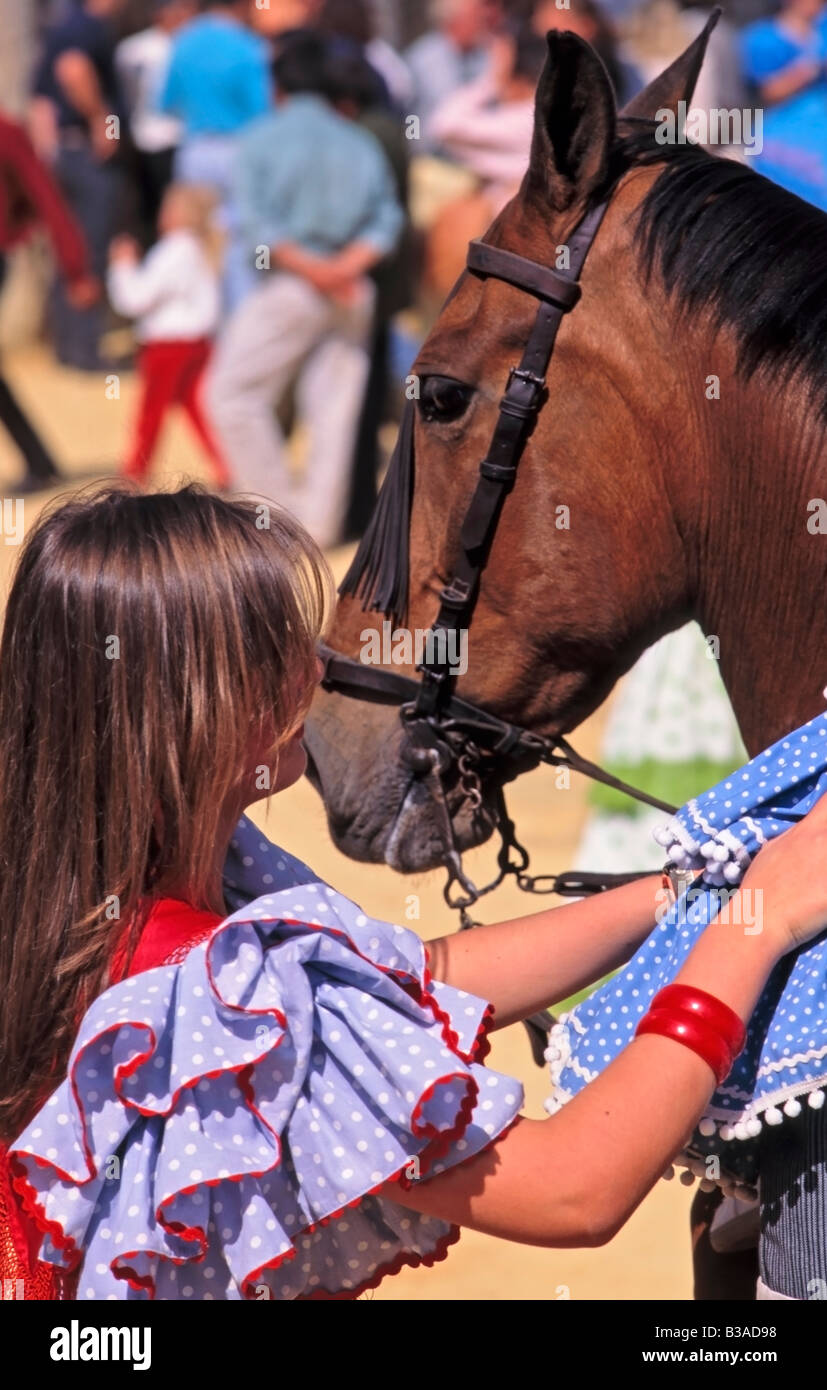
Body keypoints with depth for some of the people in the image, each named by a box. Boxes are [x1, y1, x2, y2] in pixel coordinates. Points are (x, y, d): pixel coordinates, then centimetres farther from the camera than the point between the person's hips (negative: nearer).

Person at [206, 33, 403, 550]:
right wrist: (347, 267, -12)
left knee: (234, 393, 5)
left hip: (289, 288, -4)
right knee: (334, 410, 6)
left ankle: (278, 506, 0)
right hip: (354, 294, 4)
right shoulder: (361, 143, 10)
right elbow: (386, 220, -2)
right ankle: (320, 522, 6)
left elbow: (259, 224, -13)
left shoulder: (263, 138, 0)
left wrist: (310, 269, -14)